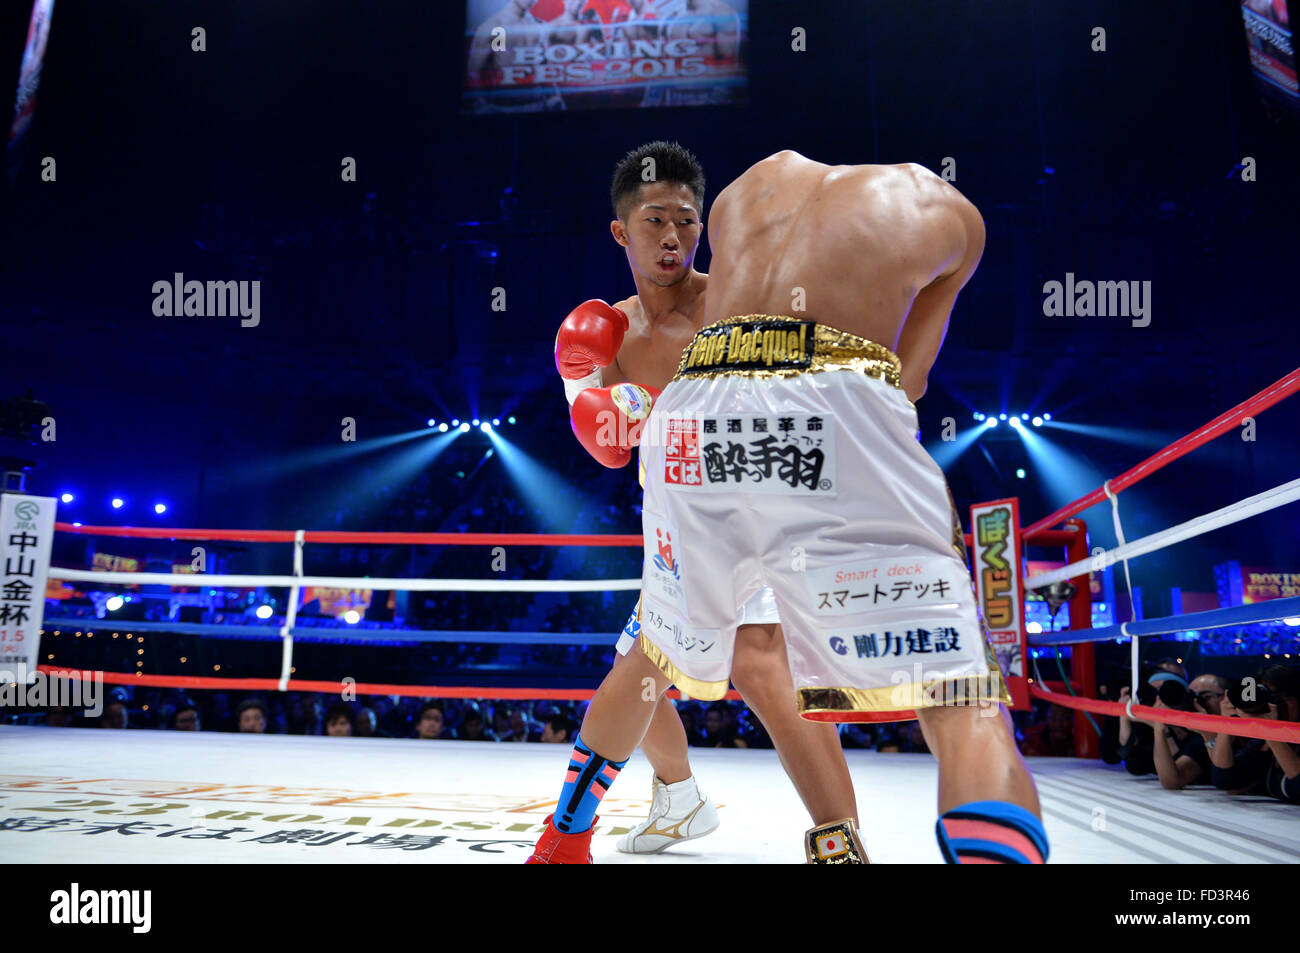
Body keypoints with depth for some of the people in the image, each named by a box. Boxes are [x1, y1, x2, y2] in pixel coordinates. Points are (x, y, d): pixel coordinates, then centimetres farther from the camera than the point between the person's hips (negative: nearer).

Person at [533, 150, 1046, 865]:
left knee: (659, 654, 27)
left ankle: (562, 840, 45)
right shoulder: (955, 213, 24)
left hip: (692, 416, 5)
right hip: (835, 415, -4)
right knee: (965, 707, -1)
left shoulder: (763, 176, 32)